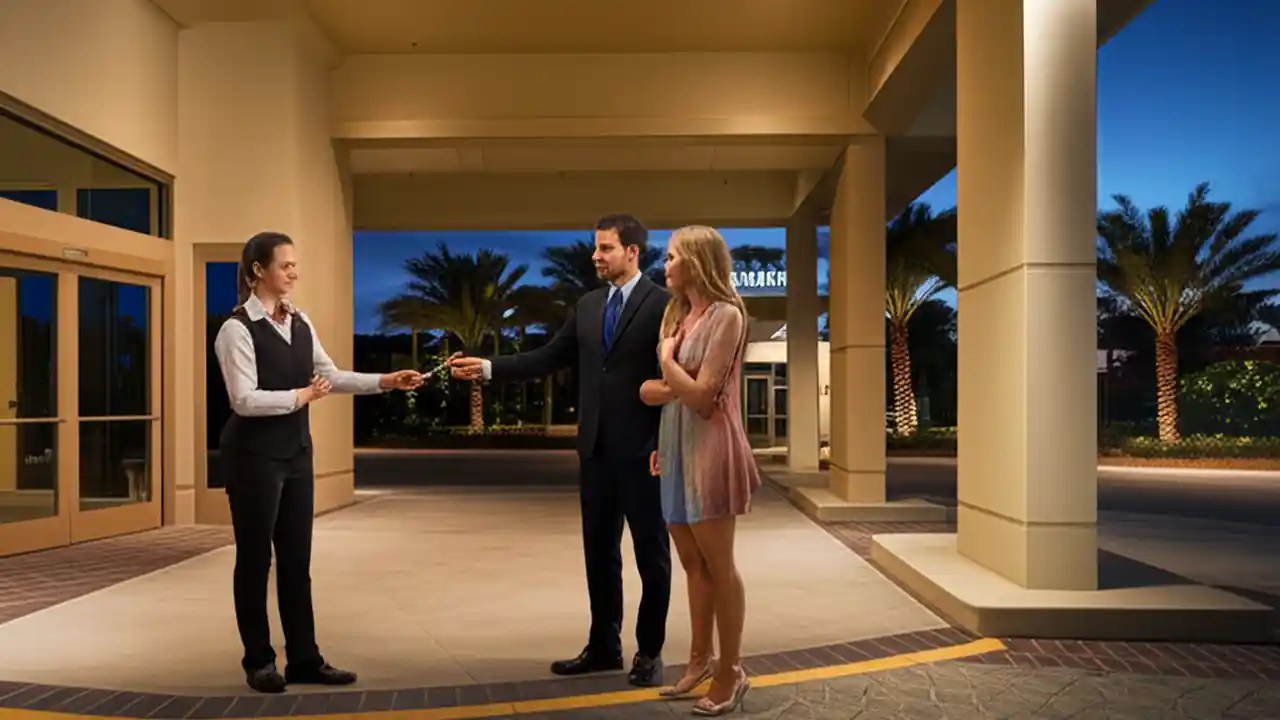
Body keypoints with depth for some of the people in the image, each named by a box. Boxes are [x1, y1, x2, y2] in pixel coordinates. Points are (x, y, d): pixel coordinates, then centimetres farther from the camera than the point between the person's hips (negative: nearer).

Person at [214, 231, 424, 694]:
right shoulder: (237, 329, -13)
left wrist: (386, 382, -3)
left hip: (296, 452, 7)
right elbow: (244, 399, -19)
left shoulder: (300, 324, 8)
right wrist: (301, 395, -16)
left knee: (296, 558, 11)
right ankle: (259, 661, 20)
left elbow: (331, 375, 6)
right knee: (255, 557, 5)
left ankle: (304, 658, 21)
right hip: (254, 455, -7)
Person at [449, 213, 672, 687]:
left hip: (642, 449, -6)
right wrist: (486, 367, 2)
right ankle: (604, 646, 27)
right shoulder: (587, 306, 12)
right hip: (596, 449, 6)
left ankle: (650, 652, 20)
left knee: (650, 552, 7)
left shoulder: (662, 303, -7)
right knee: (599, 550, 14)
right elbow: (548, 358, 10)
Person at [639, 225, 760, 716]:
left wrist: (667, 358, -5)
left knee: (717, 564, 1)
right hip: (677, 448, 8)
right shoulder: (678, 313, 13)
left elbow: (700, 394, -17)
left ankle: (731, 672, 13)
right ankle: (701, 659, 27)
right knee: (692, 562, 14)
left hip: (708, 448, -8)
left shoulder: (725, 314, -12)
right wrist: (650, 389, 2)